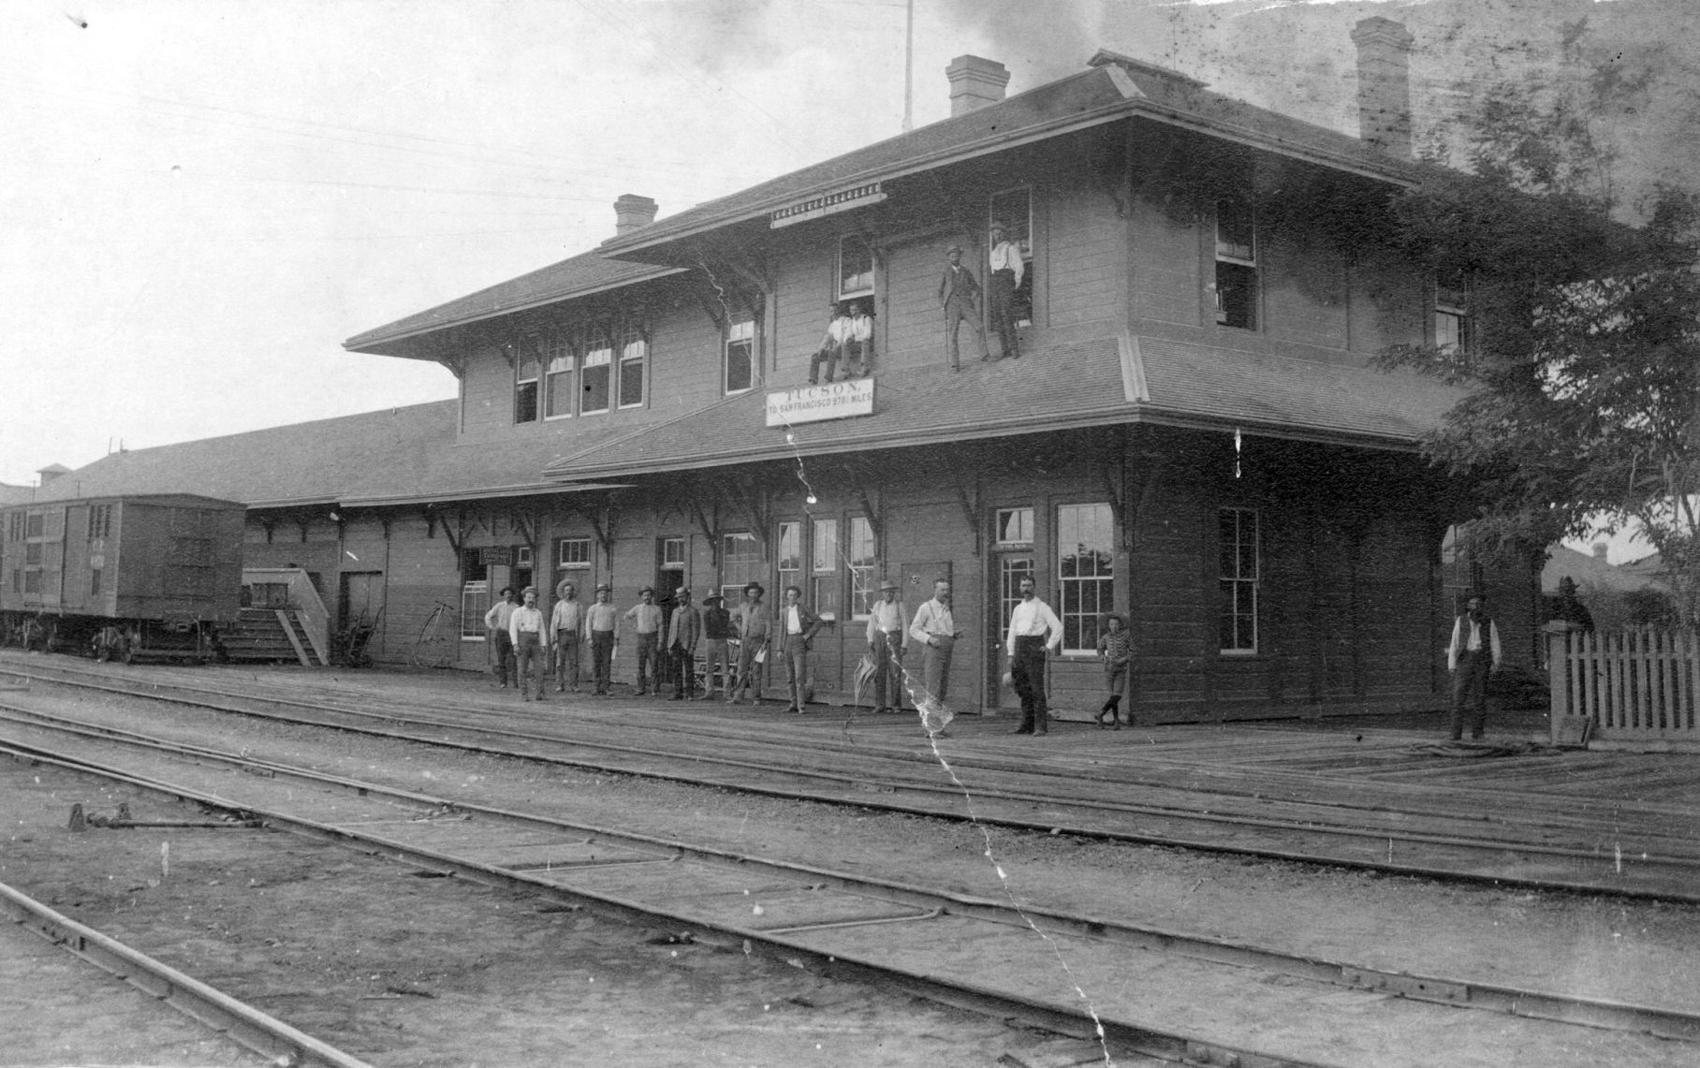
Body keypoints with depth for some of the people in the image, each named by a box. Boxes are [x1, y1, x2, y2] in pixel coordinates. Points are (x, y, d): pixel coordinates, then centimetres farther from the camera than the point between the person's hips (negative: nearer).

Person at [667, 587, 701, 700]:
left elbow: (696, 630, -8)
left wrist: (692, 647, -14)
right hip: (675, 644, 6)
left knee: (688, 670, -3)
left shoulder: (693, 611, -4)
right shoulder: (675, 611, 16)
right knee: (676, 670, 4)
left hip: (687, 645, -6)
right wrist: (669, 645, 11)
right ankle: (678, 694, 5)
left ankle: (689, 694, 0)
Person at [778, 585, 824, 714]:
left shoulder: (803, 609, 3)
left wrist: (809, 634, -4)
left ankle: (801, 706, -16)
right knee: (790, 675, 6)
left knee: (800, 675, -13)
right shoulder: (783, 611, 12)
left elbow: (818, 621, 6)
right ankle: (794, 703, 16)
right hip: (788, 641, 4)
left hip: (800, 641, -4)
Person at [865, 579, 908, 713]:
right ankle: (880, 705, 2)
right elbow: (872, 624, 12)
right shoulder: (877, 605, 8)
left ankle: (895, 704, -1)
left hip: (895, 639, -3)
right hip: (880, 638, 3)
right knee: (879, 672, -1)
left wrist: (904, 645, -10)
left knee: (895, 672, -7)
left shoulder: (900, 605, -2)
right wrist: (870, 642, 4)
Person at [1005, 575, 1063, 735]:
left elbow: (1057, 627, -4)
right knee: (1023, 689, 6)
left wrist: (1049, 646, -8)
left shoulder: (1042, 607, 1)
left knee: (1037, 688, -11)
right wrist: (1011, 655, 12)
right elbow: (1012, 632, 19)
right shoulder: (1018, 609, 18)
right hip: (1019, 647, 6)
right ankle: (1027, 725, 10)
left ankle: (1041, 726, -13)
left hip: (1034, 647, -6)